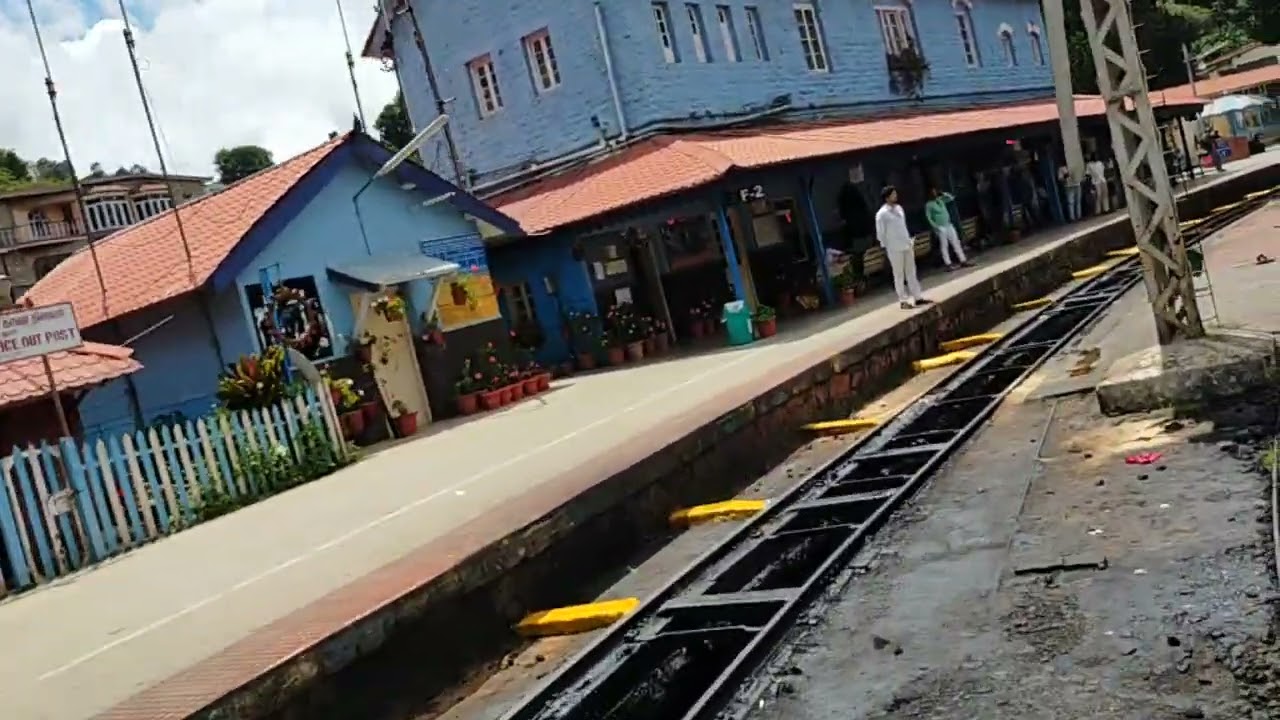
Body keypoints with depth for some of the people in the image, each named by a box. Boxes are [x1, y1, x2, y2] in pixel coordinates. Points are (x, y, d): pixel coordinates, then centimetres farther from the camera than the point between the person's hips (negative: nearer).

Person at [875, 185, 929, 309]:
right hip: (894, 249, -7)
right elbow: (880, 233, -10)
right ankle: (903, 301, 8)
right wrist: (886, 247, -7)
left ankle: (918, 297, 18)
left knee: (911, 272, 11)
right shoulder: (882, 214, -13)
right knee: (899, 275, 1)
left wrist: (910, 242, 15)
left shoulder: (899, 208, 8)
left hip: (907, 245, 7)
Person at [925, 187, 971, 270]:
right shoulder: (929, 205, -7)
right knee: (944, 246, -4)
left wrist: (942, 193, 3)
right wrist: (935, 227, -17)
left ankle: (963, 261, 10)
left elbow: (951, 197, 15)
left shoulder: (940, 200, 10)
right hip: (940, 227, -6)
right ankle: (948, 264, -1)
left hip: (949, 225, 6)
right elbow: (928, 217, -10)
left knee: (956, 243, 6)